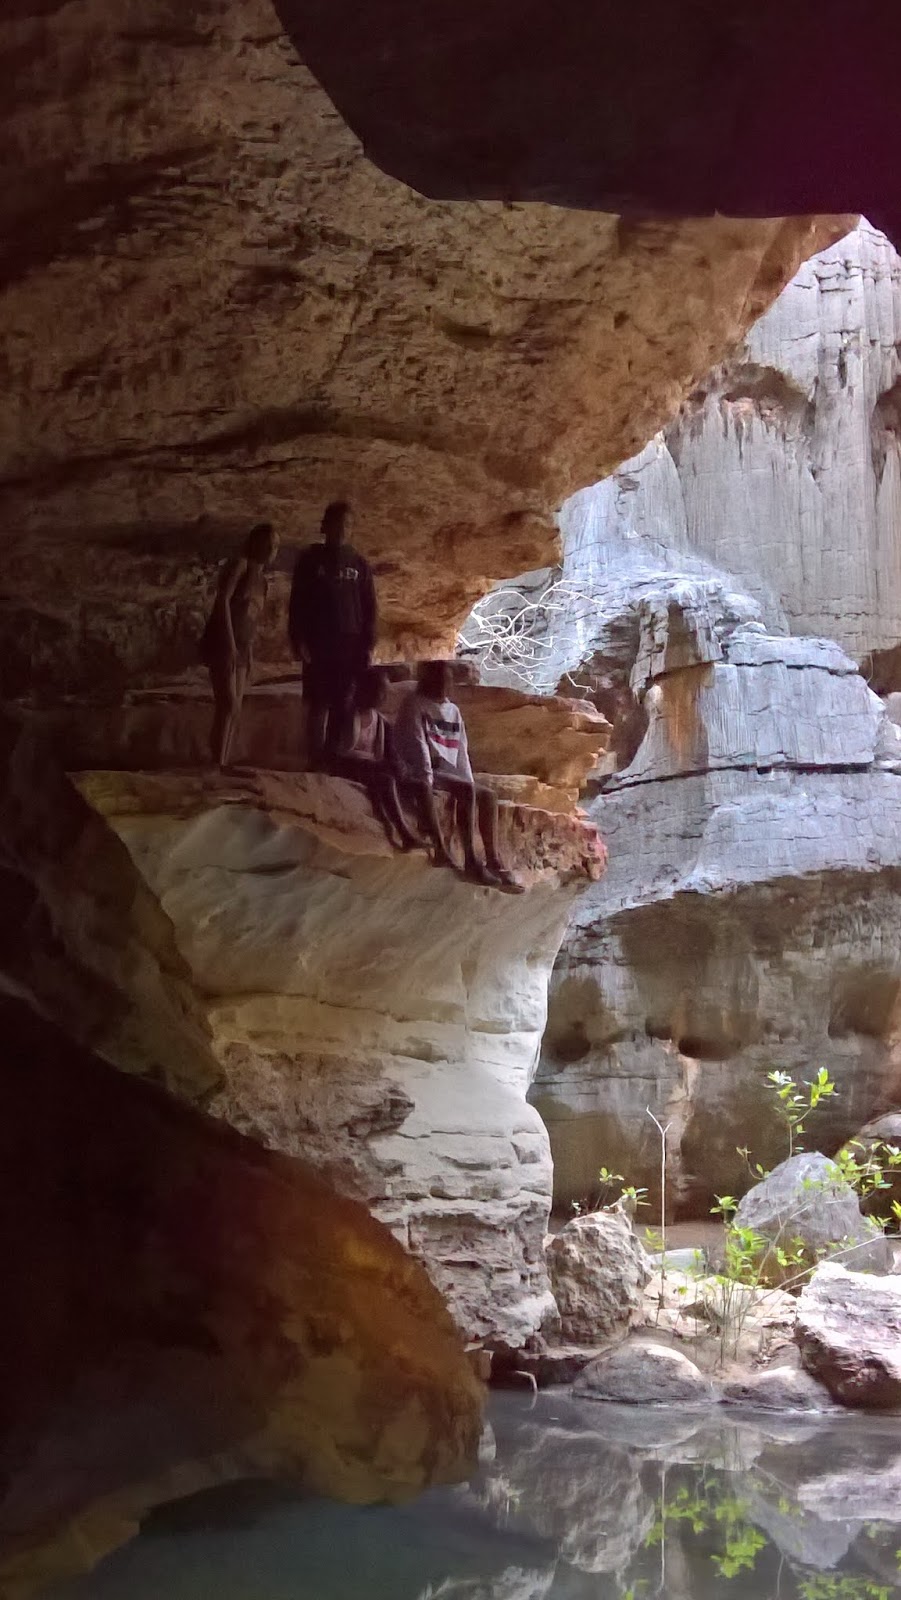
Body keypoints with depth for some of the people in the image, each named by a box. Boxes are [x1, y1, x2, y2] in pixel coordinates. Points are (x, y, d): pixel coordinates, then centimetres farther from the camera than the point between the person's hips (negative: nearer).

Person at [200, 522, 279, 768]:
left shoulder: (261, 579, 18)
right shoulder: (240, 564, -5)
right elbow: (222, 601, -16)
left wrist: (249, 651, 11)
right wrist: (230, 643, -21)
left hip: (241, 648, 8)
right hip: (222, 643, -8)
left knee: (234, 710, 5)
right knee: (228, 705, -18)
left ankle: (223, 765, 7)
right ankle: (217, 765, -20)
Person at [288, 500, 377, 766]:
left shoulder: (359, 564, 11)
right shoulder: (310, 559, 5)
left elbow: (369, 607, 11)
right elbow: (297, 603, 1)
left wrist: (369, 644, 2)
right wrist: (298, 640, -8)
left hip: (351, 645, 2)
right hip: (318, 644, -2)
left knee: (344, 707, -2)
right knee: (319, 705, -5)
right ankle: (316, 762, -4)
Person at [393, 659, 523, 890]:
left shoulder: (453, 710, 16)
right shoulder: (414, 704, -6)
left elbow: (461, 752, 11)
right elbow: (417, 745, -16)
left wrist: (469, 783, -2)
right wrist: (428, 780, -25)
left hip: (448, 774, 8)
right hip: (419, 775, -8)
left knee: (487, 795, -2)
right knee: (466, 791, -25)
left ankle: (494, 862, -5)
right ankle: (471, 861, -27)